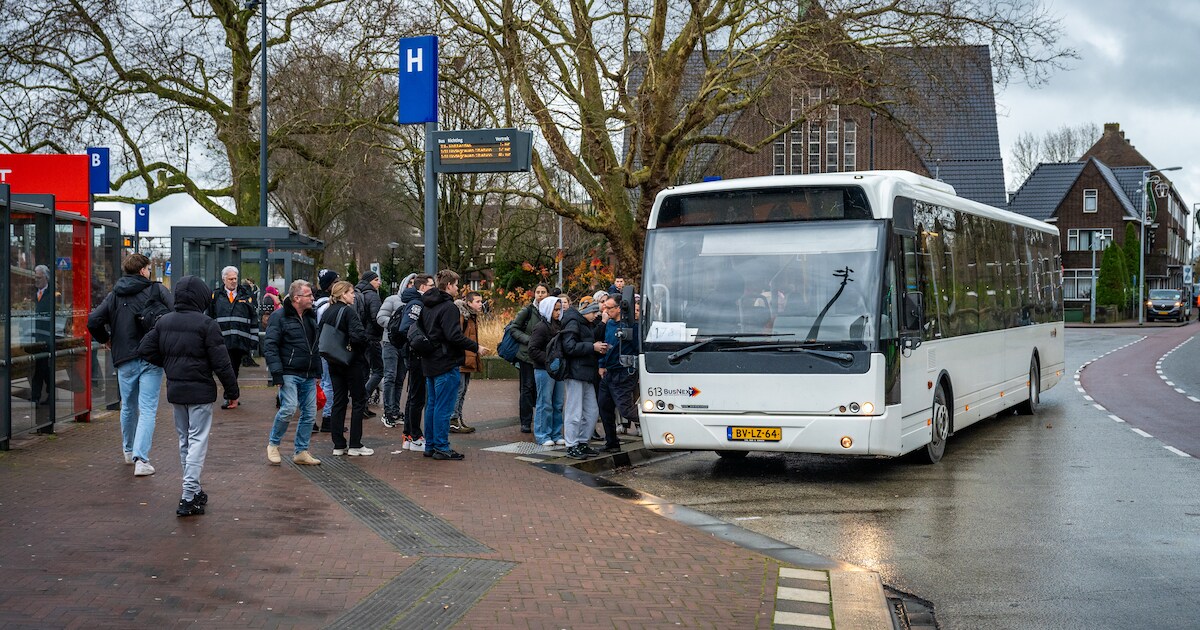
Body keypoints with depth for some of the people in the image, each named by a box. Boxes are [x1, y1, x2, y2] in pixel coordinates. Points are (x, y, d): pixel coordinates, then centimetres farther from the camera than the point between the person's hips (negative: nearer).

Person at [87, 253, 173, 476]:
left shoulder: (114, 296, 5)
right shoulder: (157, 289, -3)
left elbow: (93, 321, -4)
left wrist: (106, 340, 13)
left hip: (125, 360, 3)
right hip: (151, 358, -3)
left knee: (128, 407, 20)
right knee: (147, 410, -3)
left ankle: (129, 451, 37)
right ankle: (141, 459, -14)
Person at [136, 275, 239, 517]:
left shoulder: (164, 322, 4)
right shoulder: (206, 324, -14)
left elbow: (145, 350, 7)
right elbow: (221, 362, -14)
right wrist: (232, 391, -6)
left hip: (174, 390, 6)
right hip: (200, 391, -6)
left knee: (184, 440, 17)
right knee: (197, 441, -3)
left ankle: (194, 491, 26)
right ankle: (189, 496, -9)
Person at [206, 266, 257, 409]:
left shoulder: (246, 295, 10)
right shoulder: (215, 296, 9)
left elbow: (254, 318, 9)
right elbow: (210, 318, 12)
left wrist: (254, 339, 3)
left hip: (241, 341, 1)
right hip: (223, 339, -1)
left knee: (235, 369, 7)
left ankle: (230, 396, 16)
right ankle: (231, 398, -2)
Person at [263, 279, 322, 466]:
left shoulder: (311, 317, 16)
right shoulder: (279, 317, -7)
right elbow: (270, 346, -11)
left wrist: (317, 372, 20)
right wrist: (276, 372, -18)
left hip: (308, 376, 7)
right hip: (289, 373, -7)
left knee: (310, 413, 4)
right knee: (289, 408, -18)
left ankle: (301, 451, 15)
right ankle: (273, 444, 4)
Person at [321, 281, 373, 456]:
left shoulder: (327, 312, 6)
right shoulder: (349, 311, -15)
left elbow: (319, 336, 6)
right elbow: (358, 335, -25)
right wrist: (364, 343, -6)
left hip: (334, 363, 7)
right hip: (352, 362, -7)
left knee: (338, 401, 10)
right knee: (359, 401, 3)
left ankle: (338, 445, 11)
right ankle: (355, 445, 3)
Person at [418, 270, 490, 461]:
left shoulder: (427, 306, 12)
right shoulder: (448, 307, -16)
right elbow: (454, 335, -23)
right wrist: (476, 348, -15)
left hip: (430, 363, 9)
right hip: (446, 364, -9)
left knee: (431, 405, 14)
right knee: (443, 407, -4)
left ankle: (430, 445, 19)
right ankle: (441, 447, -1)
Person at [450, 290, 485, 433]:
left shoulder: (473, 317, 18)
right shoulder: (460, 315, -14)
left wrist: (475, 358, 24)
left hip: (468, 361, 10)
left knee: (463, 390, 13)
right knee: (459, 389, -8)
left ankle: (458, 419, 18)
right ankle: (453, 421, -4)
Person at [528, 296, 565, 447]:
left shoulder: (559, 326, 14)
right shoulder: (540, 327, -10)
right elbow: (533, 350, -14)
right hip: (544, 370, -7)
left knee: (558, 404, 10)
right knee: (545, 404, -3)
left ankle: (556, 434, 18)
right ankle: (542, 436, 5)